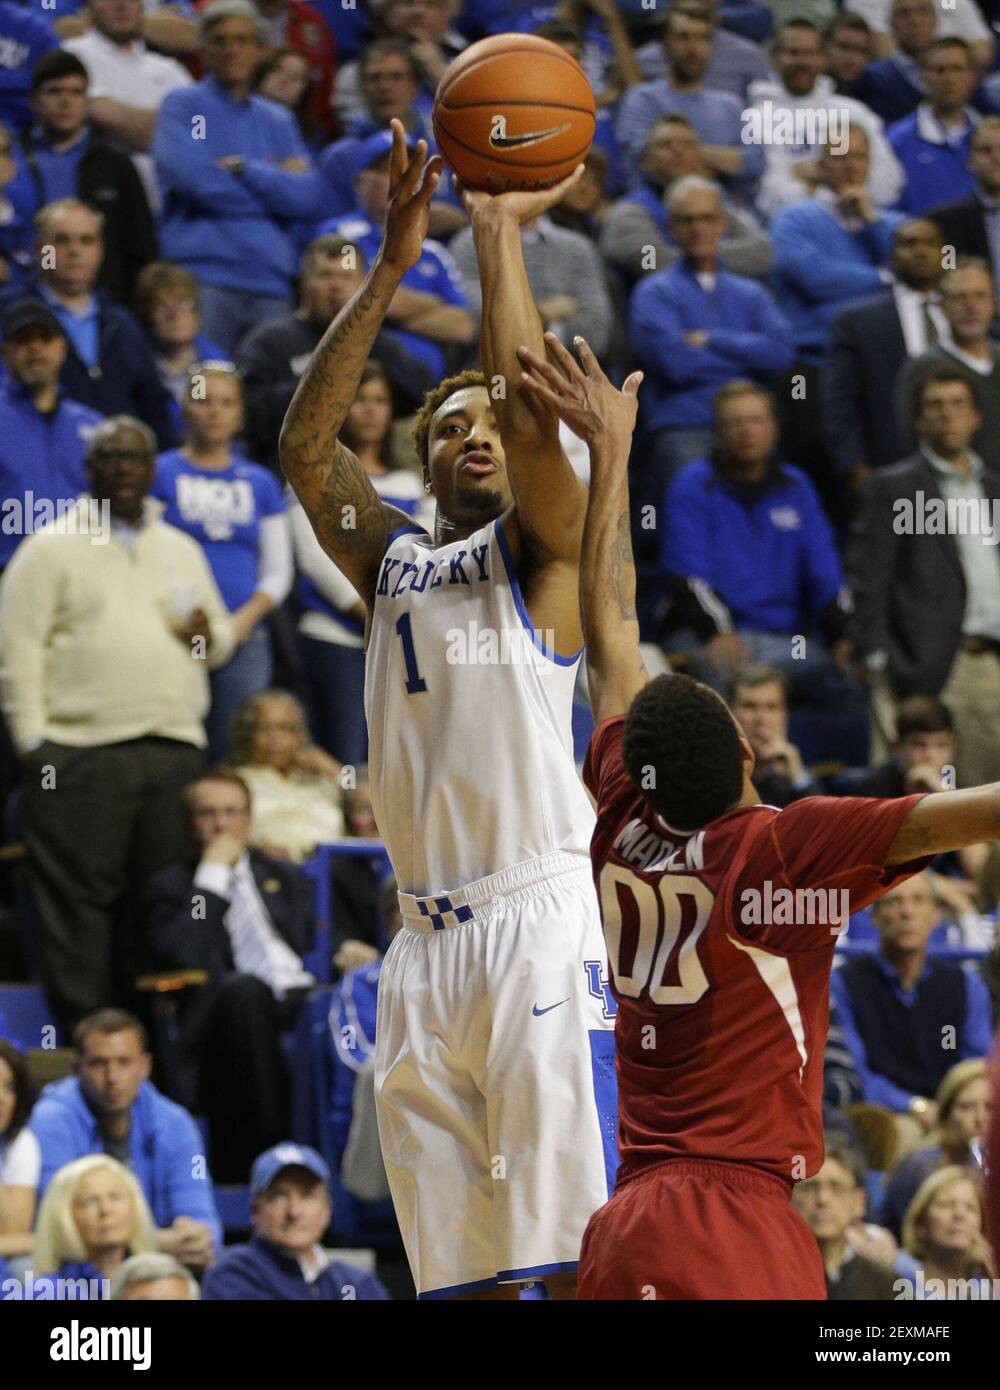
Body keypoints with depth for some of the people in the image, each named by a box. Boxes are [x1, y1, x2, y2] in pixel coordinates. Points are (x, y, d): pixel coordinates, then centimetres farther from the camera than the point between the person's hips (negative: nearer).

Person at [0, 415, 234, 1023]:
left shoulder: (181, 551, 20)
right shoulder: (52, 549, 4)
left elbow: (223, 633, 28)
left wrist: (209, 632, 3)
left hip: (175, 749, 5)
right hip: (81, 754, -5)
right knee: (80, 894, -5)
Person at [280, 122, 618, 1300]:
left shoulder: (542, 548, 8)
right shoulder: (391, 561, 21)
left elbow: (530, 417, -10)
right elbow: (302, 446, 8)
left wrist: (499, 233, -4)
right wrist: (390, 269, 2)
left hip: (539, 917, -5)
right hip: (425, 939, 5)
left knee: (572, 1250, -13)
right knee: (461, 1265, 3)